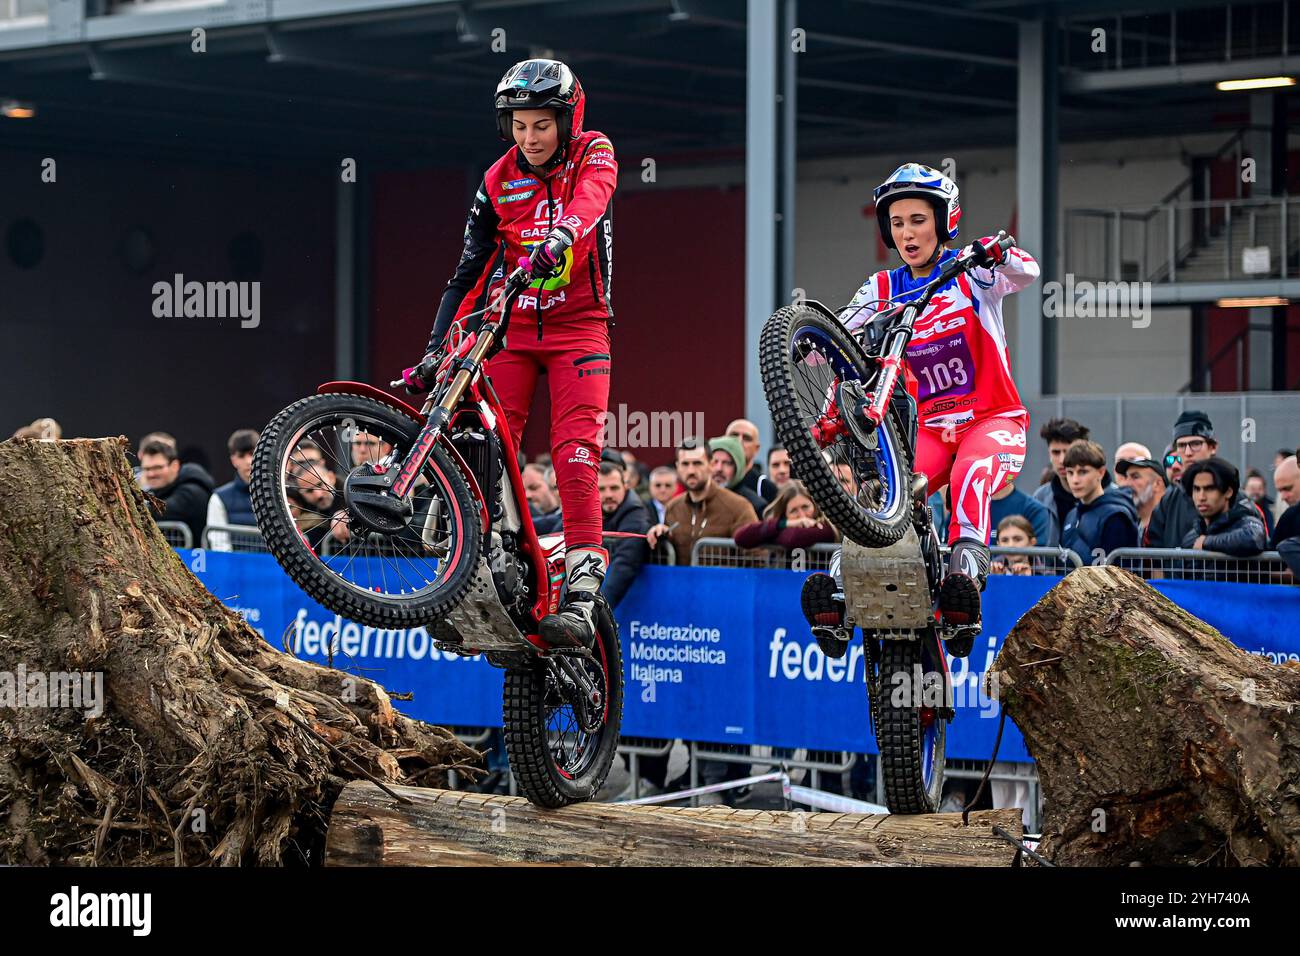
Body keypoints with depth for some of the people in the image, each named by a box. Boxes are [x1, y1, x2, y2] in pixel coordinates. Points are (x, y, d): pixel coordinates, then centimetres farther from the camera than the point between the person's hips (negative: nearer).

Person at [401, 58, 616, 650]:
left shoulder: (594, 153, -2)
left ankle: (581, 598, -24)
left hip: (578, 326, -3)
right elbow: (469, 272, 6)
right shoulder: (498, 182, 5)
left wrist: (562, 236, -48)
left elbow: (589, 201, -25)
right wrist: (438, 349, -3)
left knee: (575, 451, -18)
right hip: (511, 328, 3)